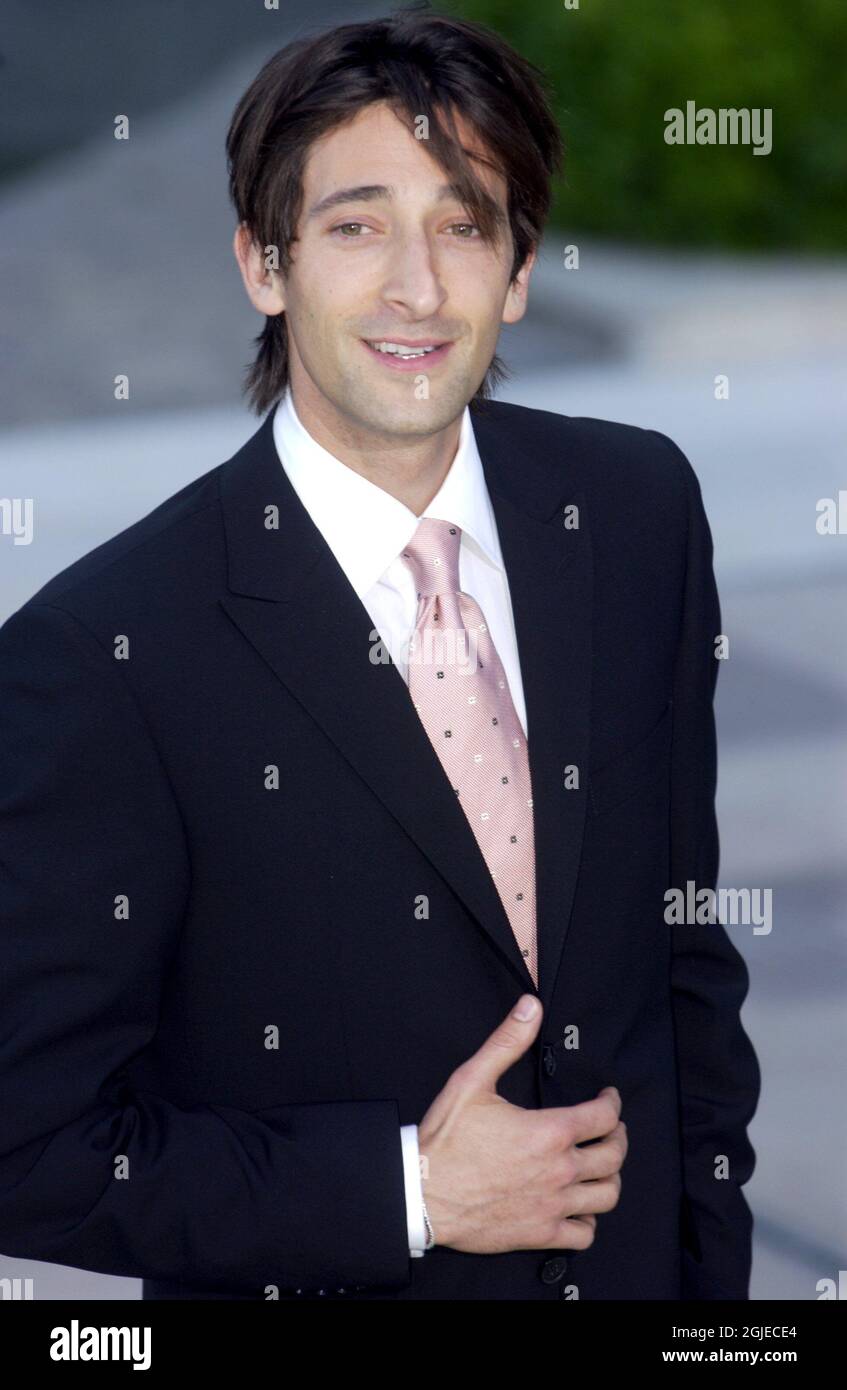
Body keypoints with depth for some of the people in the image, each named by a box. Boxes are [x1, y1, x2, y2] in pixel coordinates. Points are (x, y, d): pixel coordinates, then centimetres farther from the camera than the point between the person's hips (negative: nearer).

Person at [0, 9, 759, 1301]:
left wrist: (712, 1255, 3)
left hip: (631, 1261, 4)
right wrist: (416, 1192, -20)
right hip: (320, 1279, -4)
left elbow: (684, 924, 5)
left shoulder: (641, 508, -5)